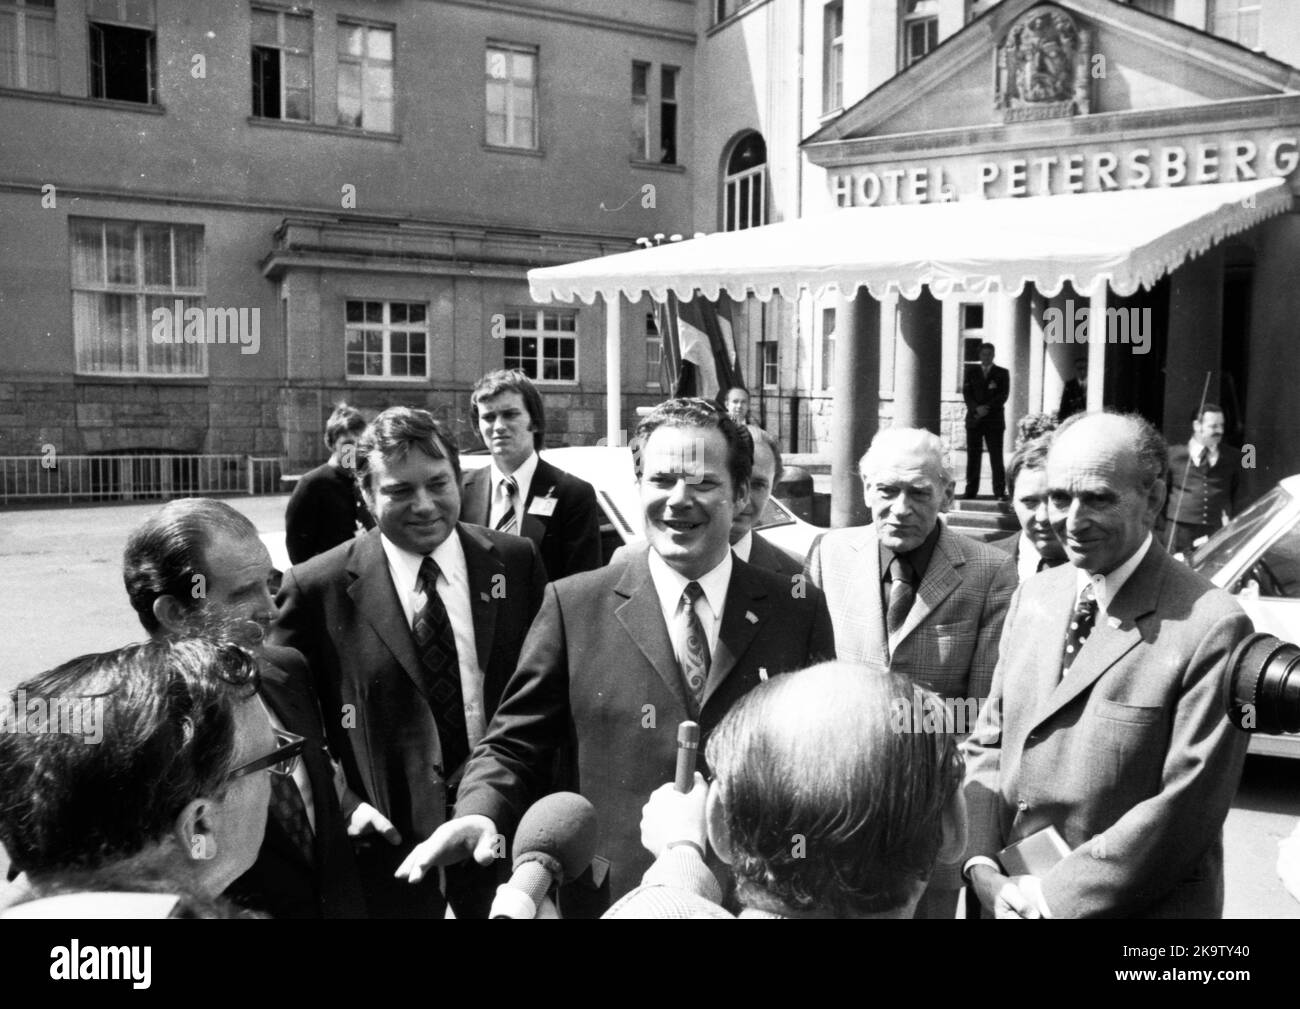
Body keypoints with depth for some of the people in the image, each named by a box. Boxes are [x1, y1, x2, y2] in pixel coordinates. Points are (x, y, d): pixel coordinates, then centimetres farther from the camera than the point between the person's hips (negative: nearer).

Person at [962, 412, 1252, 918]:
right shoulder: (1032, 597, 1)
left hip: (1139, 906, -5)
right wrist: (982, 866, -9)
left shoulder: (1210, 628, -18)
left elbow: (1185, 811, -19)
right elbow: (988, 743, 4)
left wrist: (1049, 894, -17)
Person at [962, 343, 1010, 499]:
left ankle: (1000, 491, -4)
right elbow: (966, 393, 4)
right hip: (974, 420, 2)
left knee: (996, 457, -4)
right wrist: (976, 409, -13)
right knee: (973, 456, 0)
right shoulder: (971, 372, 14)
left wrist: (987, 408, -13)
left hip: (994, 420, -2)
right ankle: (971, 490, 3)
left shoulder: (1002, 373, 10)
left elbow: (1004, 394, -1)